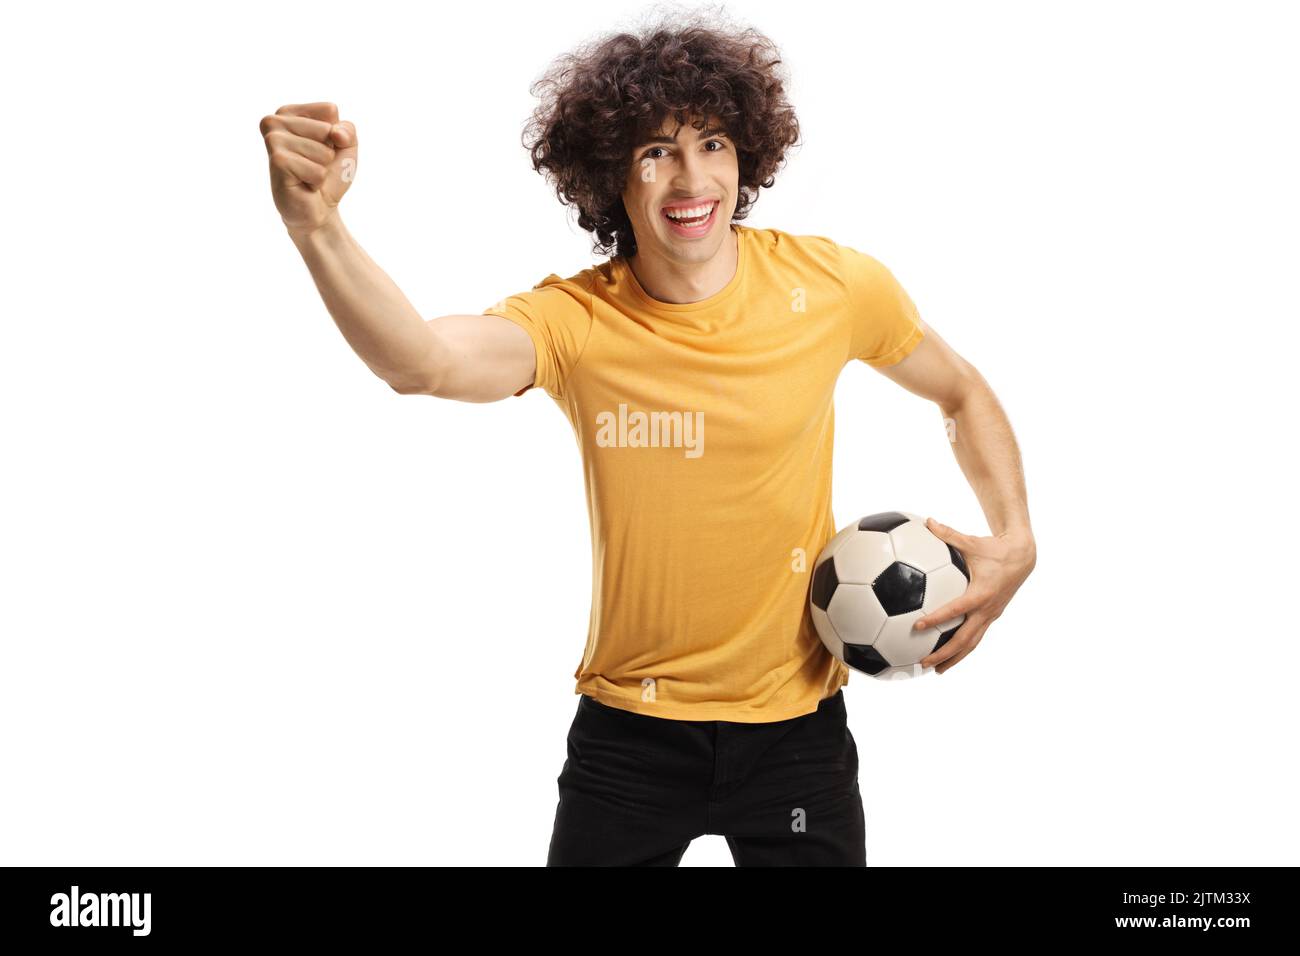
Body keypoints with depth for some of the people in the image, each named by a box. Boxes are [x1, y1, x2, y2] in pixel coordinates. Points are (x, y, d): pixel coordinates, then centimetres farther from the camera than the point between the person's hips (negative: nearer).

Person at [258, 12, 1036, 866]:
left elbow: (963, 393, 8)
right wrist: (317, 226, -53)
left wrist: (1016, 541, -6)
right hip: (628, 727, 0)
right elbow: (424, 361, -35)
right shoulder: (575, 321, -14)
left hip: (795, 721, 1)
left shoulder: (833, 284, -10)